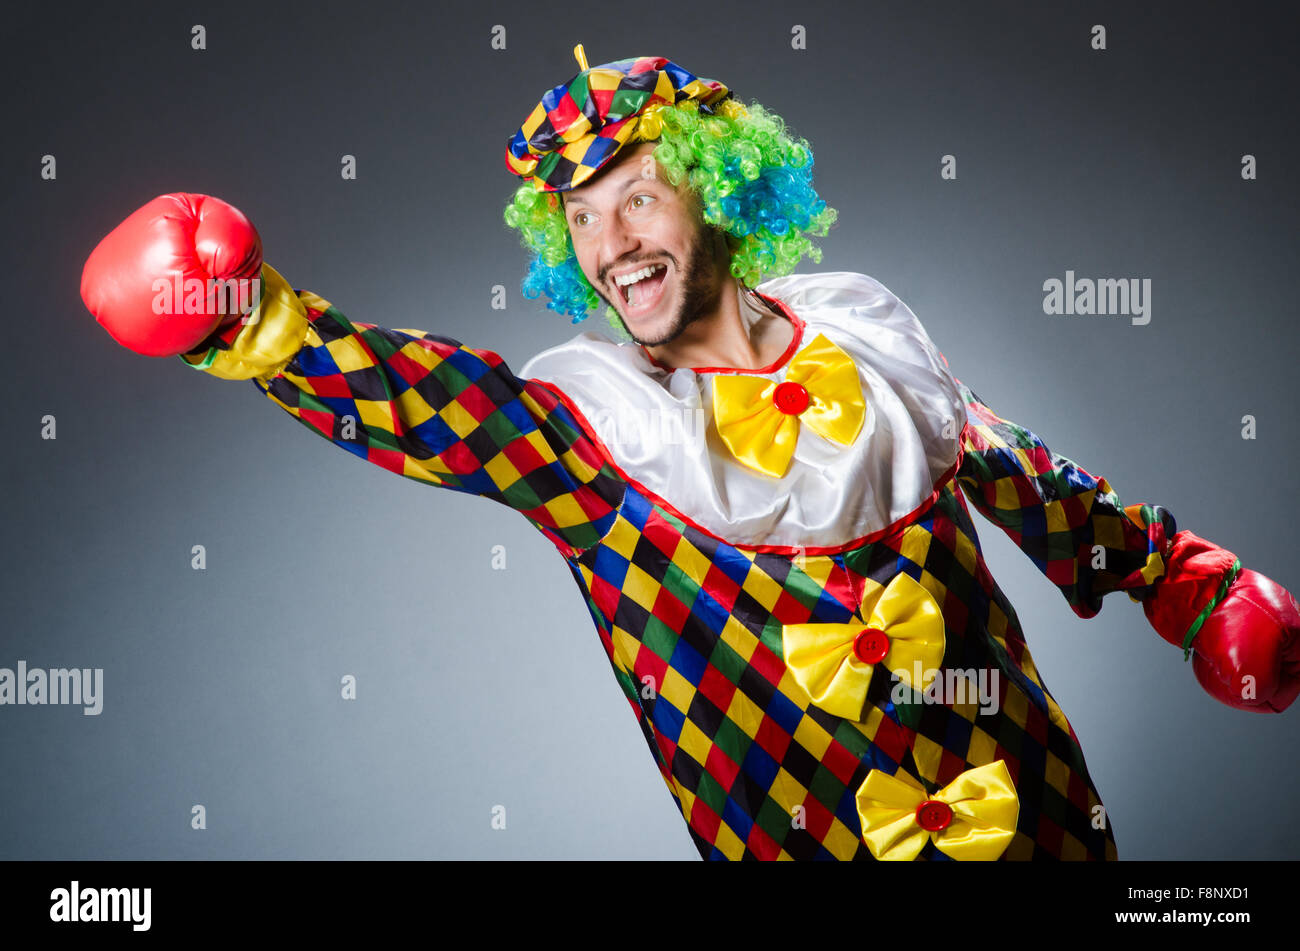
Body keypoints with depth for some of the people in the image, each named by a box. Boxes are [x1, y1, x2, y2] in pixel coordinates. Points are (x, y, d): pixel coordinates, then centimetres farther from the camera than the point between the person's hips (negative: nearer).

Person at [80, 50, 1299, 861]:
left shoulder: (859, 323, 1)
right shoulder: (593, 419, -9)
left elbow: (1002, 466, 14)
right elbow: (437, 402, -27)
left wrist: (1166, 562, 23)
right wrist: (268, 327, -44)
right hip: (803, 828, -3)